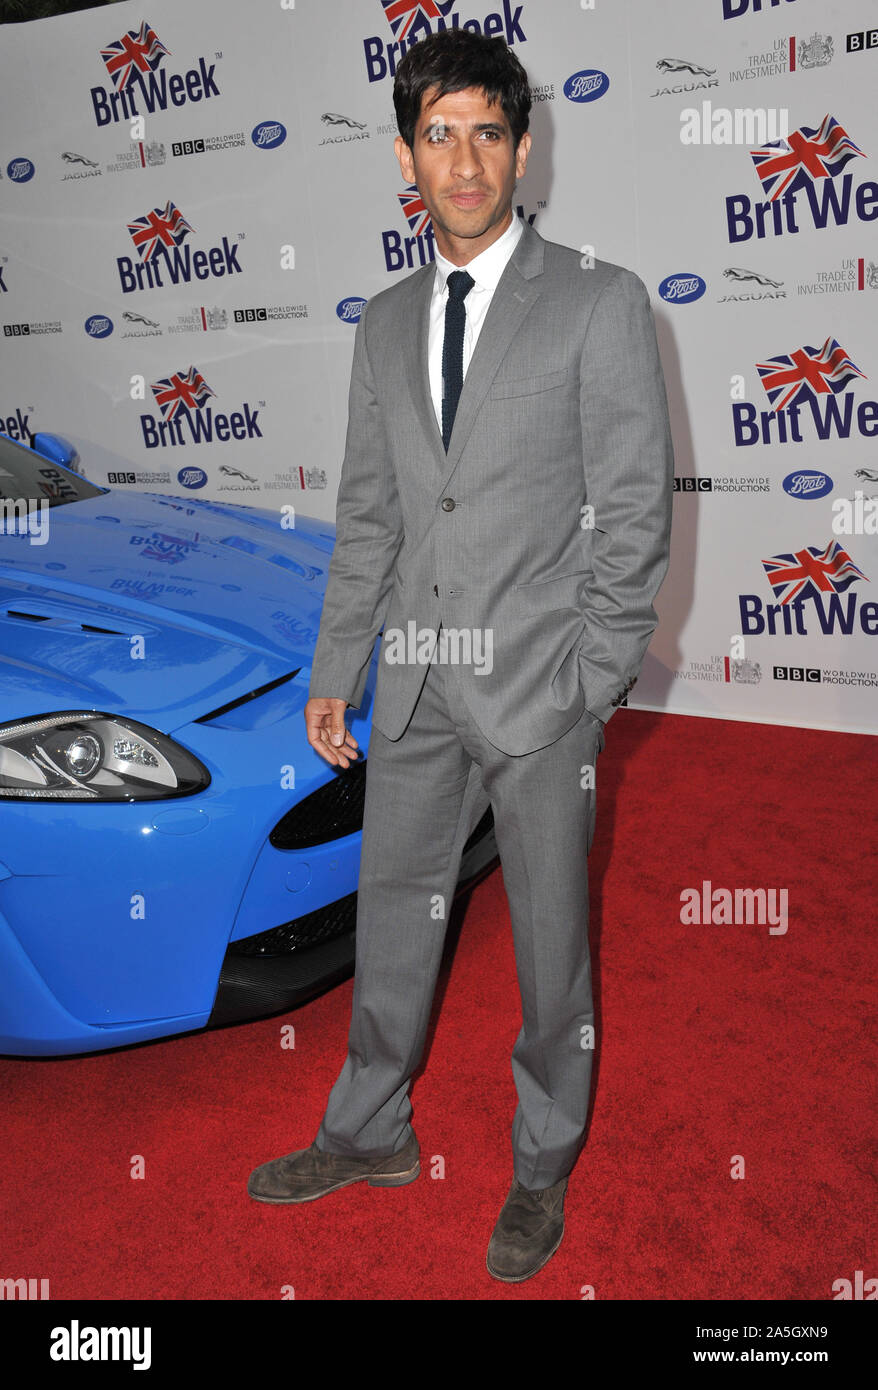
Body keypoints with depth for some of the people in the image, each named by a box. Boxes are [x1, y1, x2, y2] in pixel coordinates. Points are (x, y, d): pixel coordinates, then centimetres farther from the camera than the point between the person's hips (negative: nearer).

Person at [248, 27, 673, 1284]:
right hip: (417, 687, 5)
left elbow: (635, 511, -7)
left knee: (551, 944, 10)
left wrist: (592, 688, -11)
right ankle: (370, 1135, 39)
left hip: (540, 688, -4)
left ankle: (545, 1167, 33)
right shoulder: (386, 324, 11)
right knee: (393, 918, 17)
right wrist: (334, 672, 9)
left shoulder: (599, 302, -4)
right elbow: (366, 517, 12)